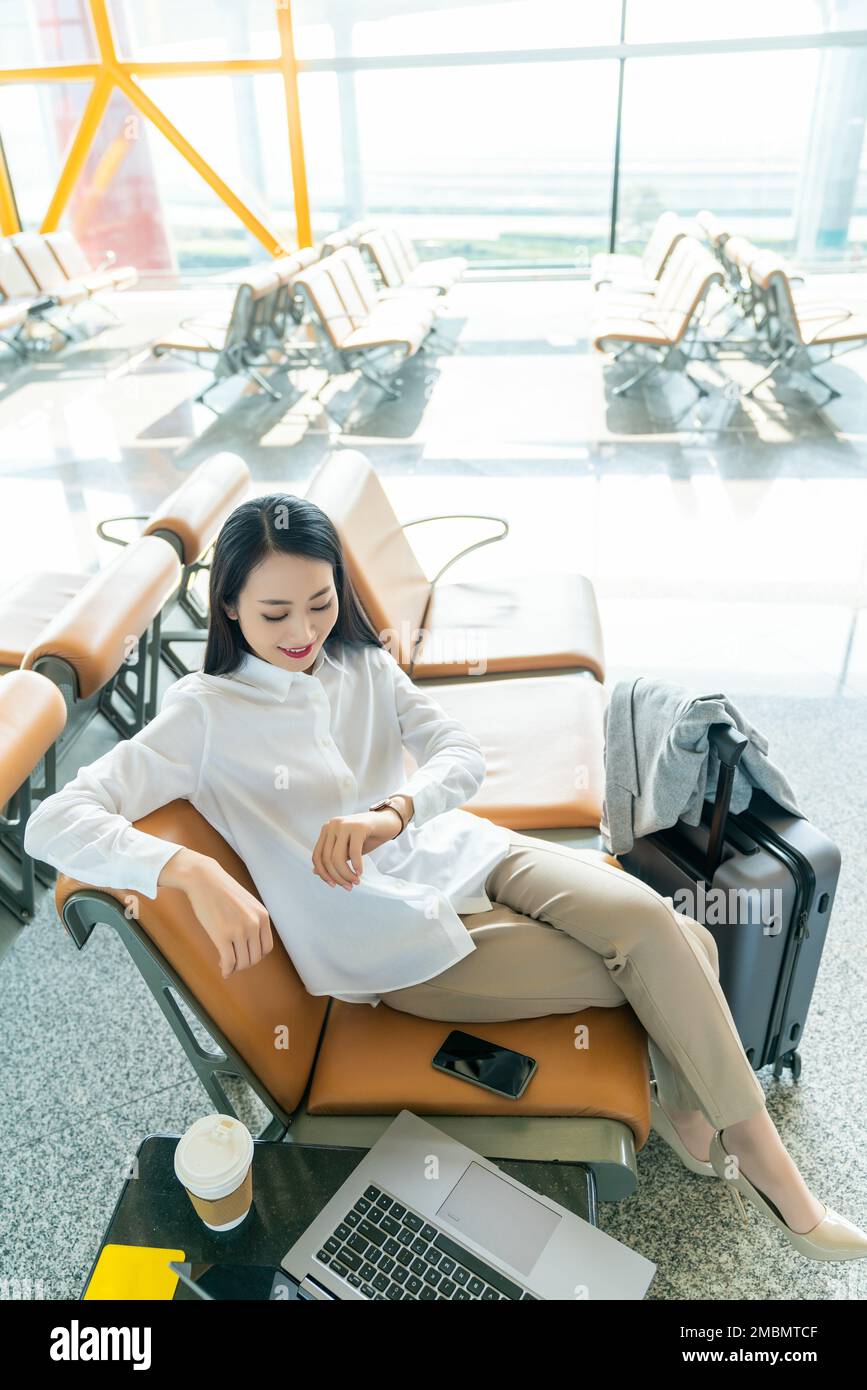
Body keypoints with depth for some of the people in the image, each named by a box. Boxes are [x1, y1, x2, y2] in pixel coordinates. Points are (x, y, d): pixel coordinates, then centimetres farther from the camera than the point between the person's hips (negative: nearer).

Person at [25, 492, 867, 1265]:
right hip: (402, 944, -5)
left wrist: (391, 811, -29)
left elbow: (462, 755, -6)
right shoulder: (205, 715, -11)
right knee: (663, 966, -13)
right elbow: (54, 824, -20)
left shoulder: (363, 663, 5)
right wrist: (196, 873, -39)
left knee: (663, 928, -18)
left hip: (460, 855, 6)